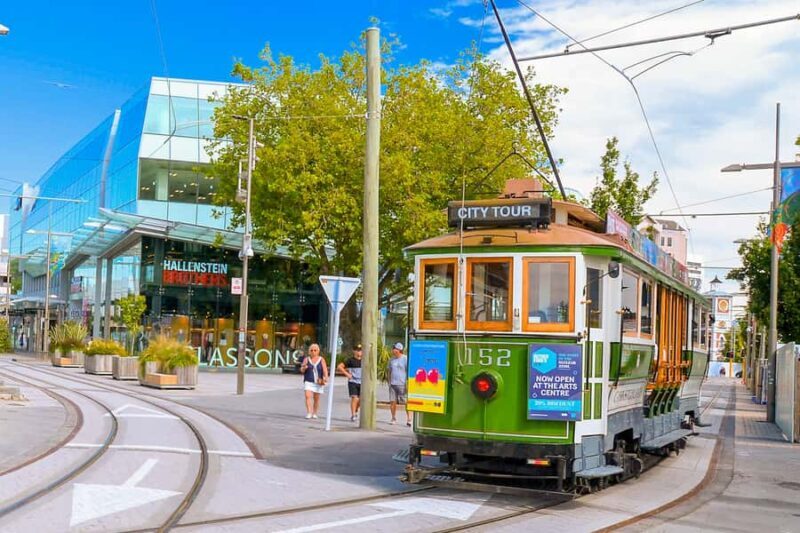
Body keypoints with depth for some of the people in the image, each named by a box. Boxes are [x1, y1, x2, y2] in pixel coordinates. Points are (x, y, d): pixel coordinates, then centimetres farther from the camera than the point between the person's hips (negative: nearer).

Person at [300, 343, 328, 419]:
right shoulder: (306, 359, 5)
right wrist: (304, 368, -19)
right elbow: (302, 371, 4)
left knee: (316, 398, 8)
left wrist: (325, 378, -23)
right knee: (308, 396, -16)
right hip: (308, 381, 0)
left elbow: (325, 370, -5)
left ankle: (314, 413, 21)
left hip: (318, 382, 0)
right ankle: (309, 413, -19)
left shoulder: (321, 360, 3)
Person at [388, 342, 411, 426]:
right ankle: (394, 418, 14)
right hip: (392, 384, 5)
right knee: (392, 402, 2)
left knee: (406, 402, -4)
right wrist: (389, 382, 15)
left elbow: (409, 372, -6)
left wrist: (408, 383, -13)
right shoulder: (392, 360, 14)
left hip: (402, 384, -5)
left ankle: (409, 419, 2)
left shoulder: (405, 359, -4)